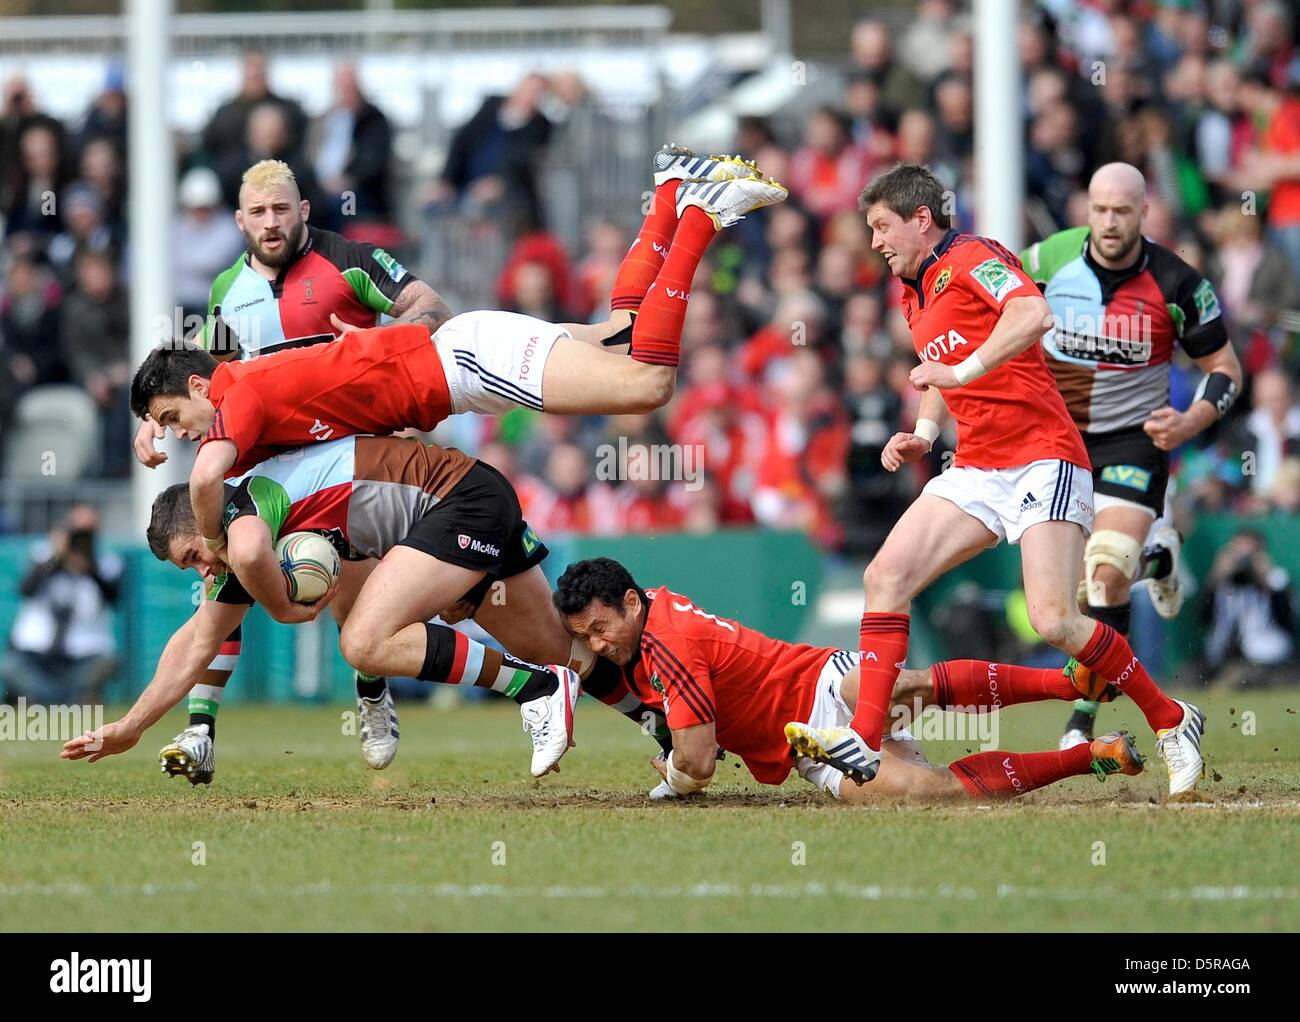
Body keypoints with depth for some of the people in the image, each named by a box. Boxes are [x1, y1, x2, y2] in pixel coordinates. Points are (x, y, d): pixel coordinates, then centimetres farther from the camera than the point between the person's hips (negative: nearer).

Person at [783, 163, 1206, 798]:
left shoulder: (971, 258, -8)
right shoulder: (916, 295, 20)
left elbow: (1034, 315, -27)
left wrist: (961, 371, -27)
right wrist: (923, 431, 15)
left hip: (1042, 459, -9)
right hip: (977, 471, 9)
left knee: (1054, 620, -19)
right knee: (886, 576, -8)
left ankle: (1170, 722, 0)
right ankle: (865, 743, -11)